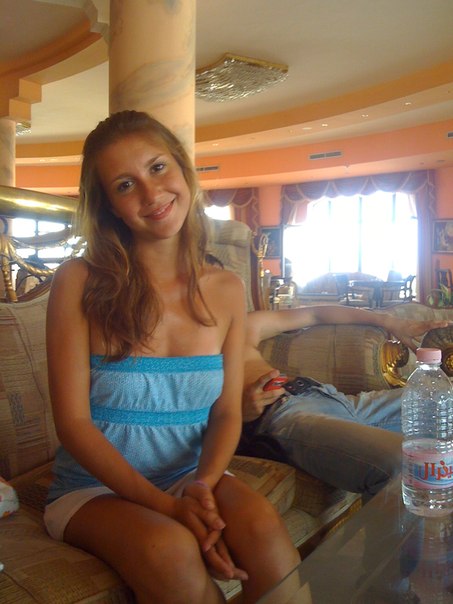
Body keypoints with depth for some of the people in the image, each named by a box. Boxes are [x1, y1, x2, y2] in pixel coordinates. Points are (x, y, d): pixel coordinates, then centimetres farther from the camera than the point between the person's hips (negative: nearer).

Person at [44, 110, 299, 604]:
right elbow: (74, 422, -12)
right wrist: (167, 505, -21)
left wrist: (203, 484, -18)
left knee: (261, 522, -27)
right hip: (94, 488, -2)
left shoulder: (226, 291, 0)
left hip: (193, 478, 3)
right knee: (171, 550, -32)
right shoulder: (78, 283, -10)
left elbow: (226, 412, 2)